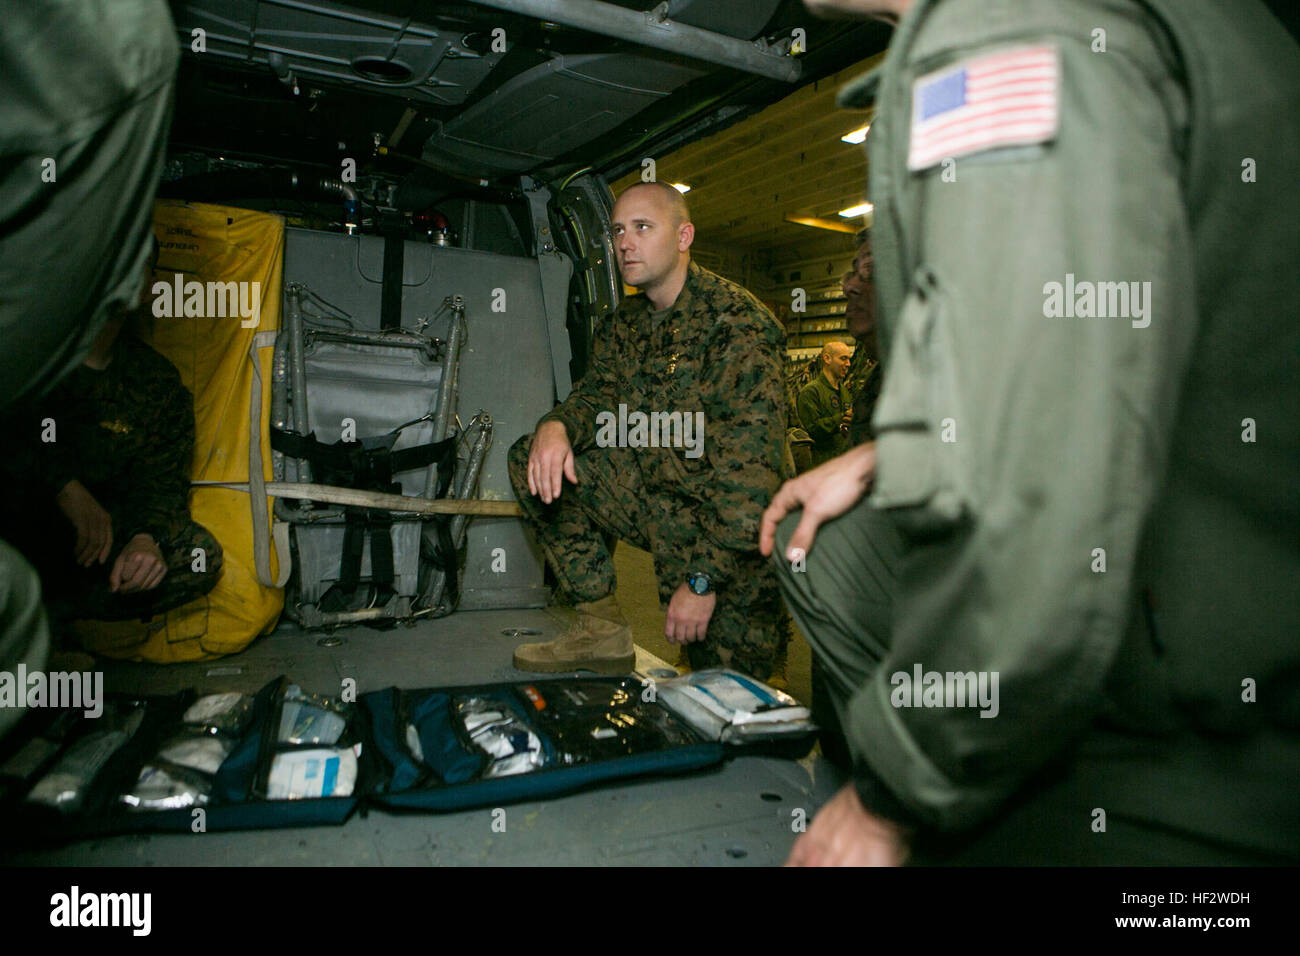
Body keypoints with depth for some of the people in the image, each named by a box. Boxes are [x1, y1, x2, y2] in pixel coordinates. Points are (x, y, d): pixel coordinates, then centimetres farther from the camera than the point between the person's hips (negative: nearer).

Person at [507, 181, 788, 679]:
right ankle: (602, 629, 0)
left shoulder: (737, 323, -20)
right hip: (655, 500, 7)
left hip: (729, 532, -7)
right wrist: (555, 425, -18)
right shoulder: (624, 323, 8)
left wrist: (704, 579, -26)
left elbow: (749, 472, -25)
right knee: (532, 459, -3)